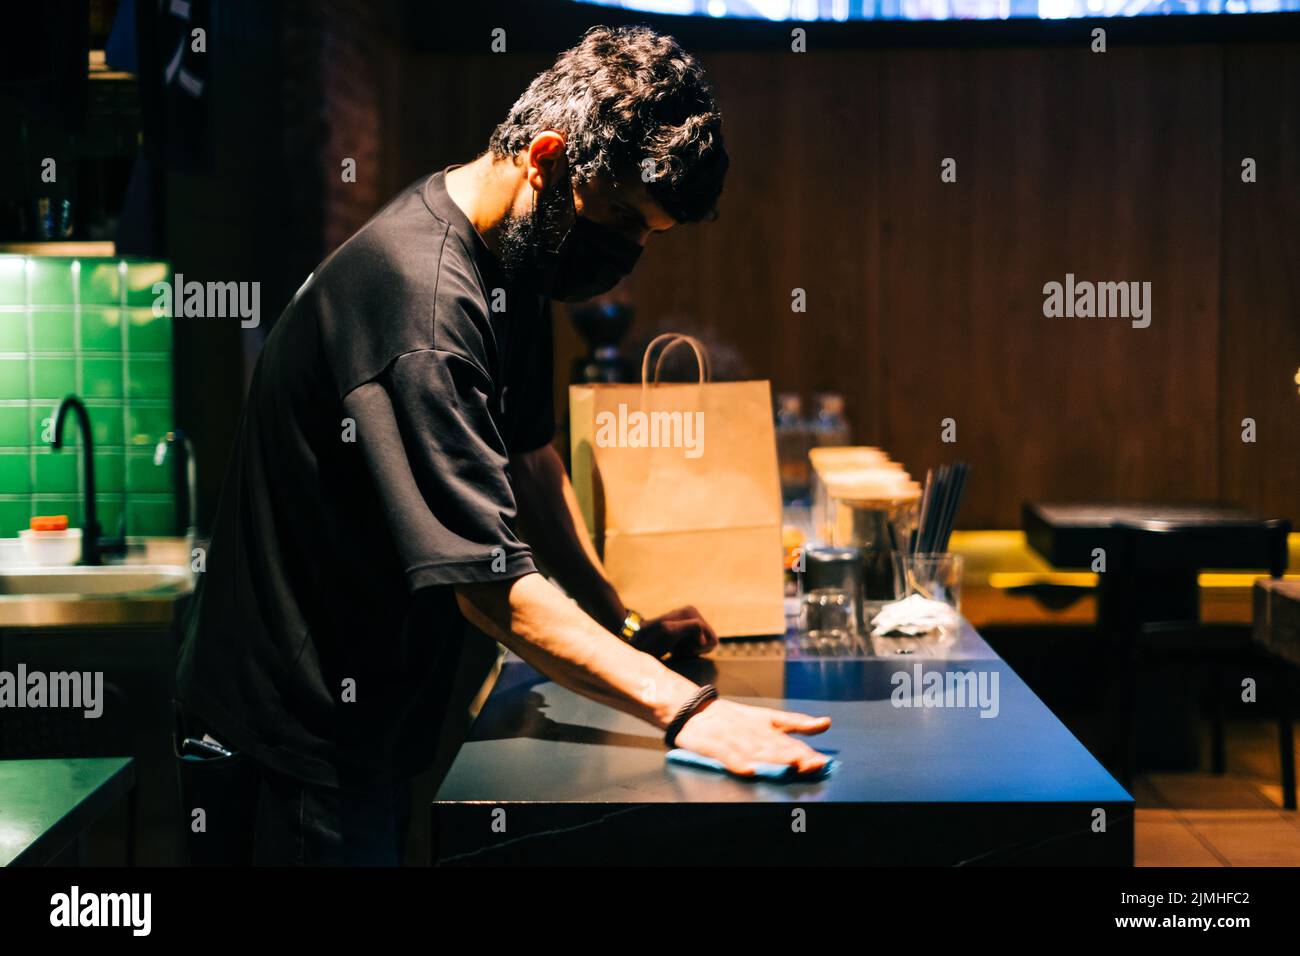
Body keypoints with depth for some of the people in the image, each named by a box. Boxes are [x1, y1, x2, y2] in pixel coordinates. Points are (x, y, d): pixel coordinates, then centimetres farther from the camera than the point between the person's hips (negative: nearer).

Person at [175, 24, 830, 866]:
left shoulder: (513, 256, 3)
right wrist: (685, 711, -35)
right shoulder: (423, 299, -29)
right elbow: (490, 584, -33)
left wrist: (621, 622, 12)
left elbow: (528, 452, 17)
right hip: (294, 739, -10)